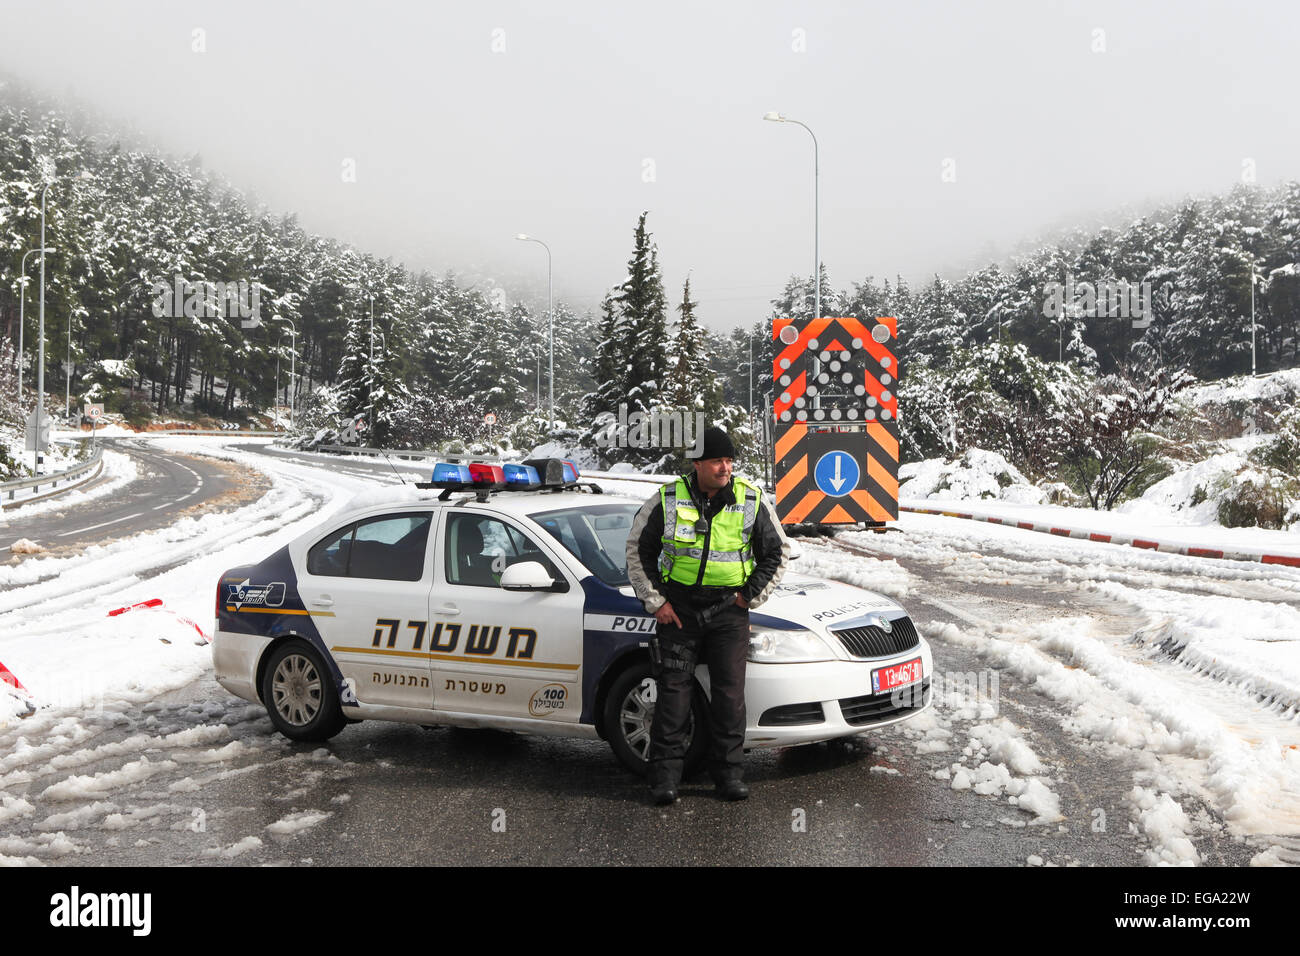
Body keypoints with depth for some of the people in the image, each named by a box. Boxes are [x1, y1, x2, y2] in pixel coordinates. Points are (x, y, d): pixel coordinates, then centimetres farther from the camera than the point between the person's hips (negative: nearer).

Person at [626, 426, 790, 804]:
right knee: (674, 690, -2)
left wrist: (752, 596, 3)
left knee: (730, 693, 1)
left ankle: (728, 769, 12)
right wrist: (655, 601, 0)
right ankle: (665, 772, 5)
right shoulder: (666, 500, -5)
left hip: (729, 608, 1)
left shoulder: (751, 500, -1)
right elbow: (637, 551, 5)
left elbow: (777, 552, 10)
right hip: (678, 607, -1)